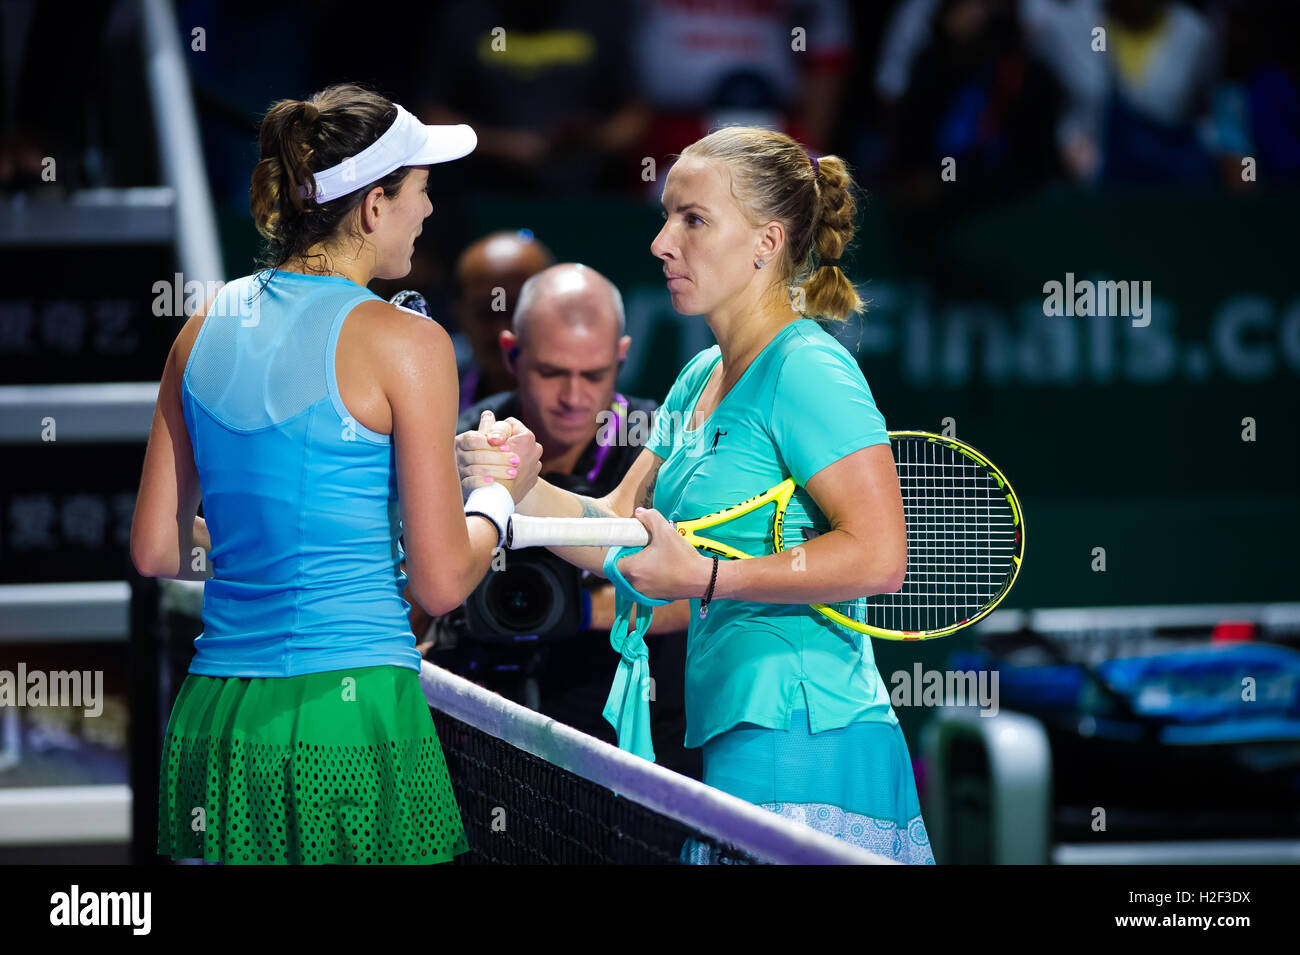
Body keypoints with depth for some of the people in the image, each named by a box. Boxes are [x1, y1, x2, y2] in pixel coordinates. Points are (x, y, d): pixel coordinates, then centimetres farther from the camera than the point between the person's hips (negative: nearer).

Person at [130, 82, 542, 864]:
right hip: (352, 713, -6)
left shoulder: (207, 328, 9)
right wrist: (501, 495, 12)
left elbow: (156, 549, 13)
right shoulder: (404, 343, -8)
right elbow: (441, 583, -7)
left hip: (213, 714, 6)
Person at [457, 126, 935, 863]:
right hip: (740, 742, 9)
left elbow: (879, 556, -19)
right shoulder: (701, 381, 18)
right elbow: (616, 536, 16)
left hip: (803, 752, -9)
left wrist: (706, 578, -19)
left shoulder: (808, 370, -11)